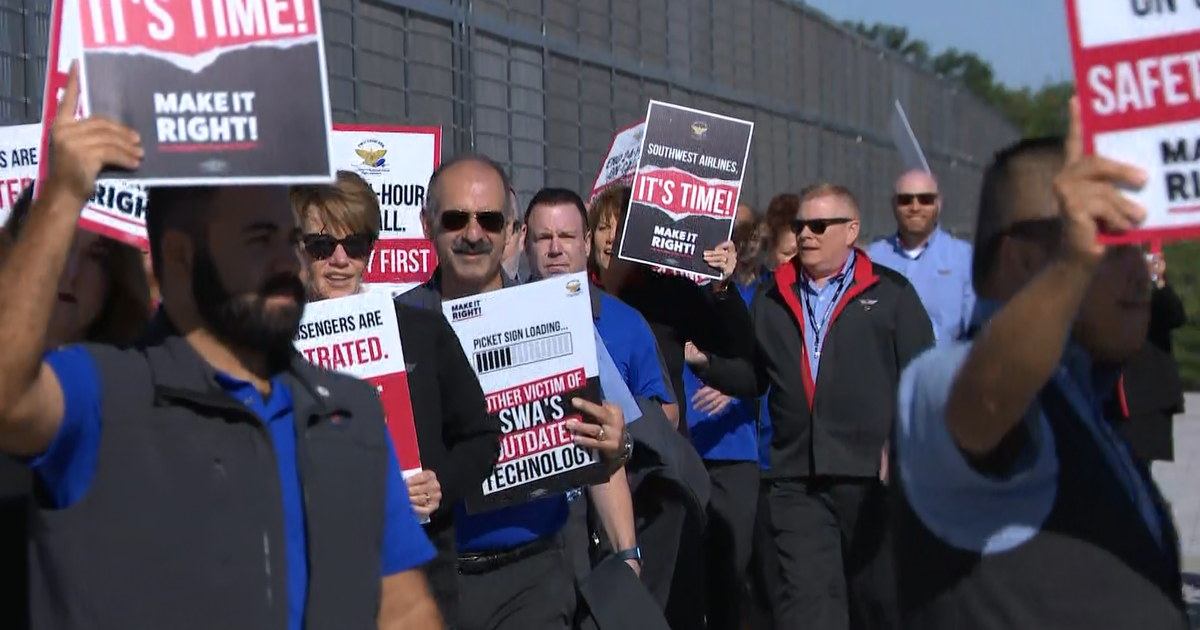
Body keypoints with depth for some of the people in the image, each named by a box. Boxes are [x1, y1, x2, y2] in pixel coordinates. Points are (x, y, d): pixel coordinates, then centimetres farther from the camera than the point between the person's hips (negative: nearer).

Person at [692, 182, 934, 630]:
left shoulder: (890, 293, 4)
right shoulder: (772, 298, 14)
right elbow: (753, 377, 17)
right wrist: (708, 361, 0)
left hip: (874, 474, -2)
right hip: (797, 480, 2)